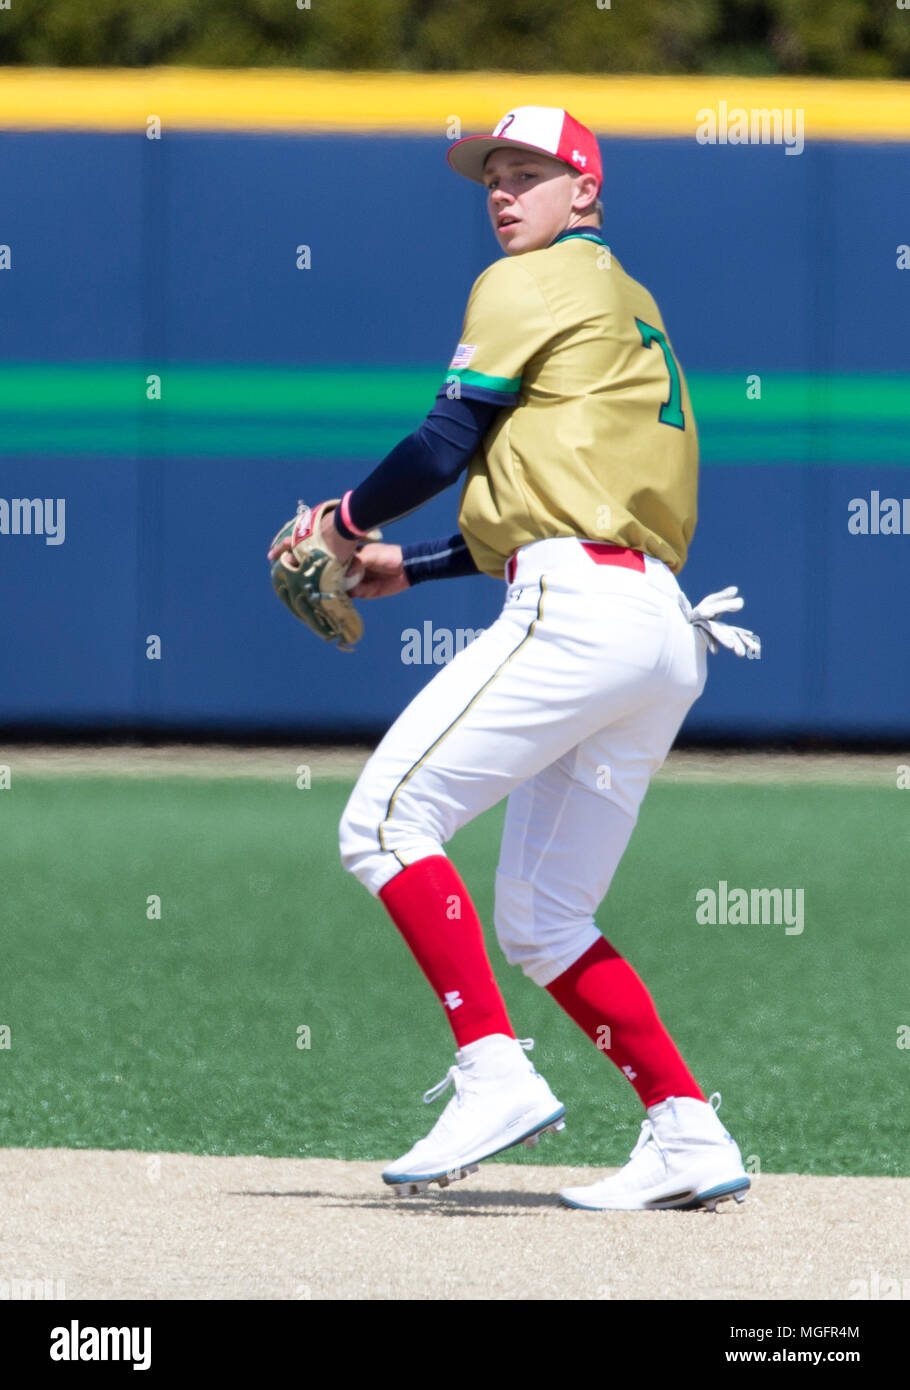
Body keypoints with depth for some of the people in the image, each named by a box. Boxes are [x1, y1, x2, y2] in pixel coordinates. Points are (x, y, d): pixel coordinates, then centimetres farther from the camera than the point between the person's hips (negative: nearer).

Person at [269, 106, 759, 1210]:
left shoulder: (531, 285, 1)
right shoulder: (630, 310, 29)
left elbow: (444, 448, -6)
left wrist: (350, 519, 12)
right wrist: (407, 569, 29)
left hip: (578, 612, -9)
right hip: (666, 635, 9)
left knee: (386, 822, -11)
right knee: (541, 924, 12)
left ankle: (493, 1076, -21)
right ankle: (687, 1136, 4)